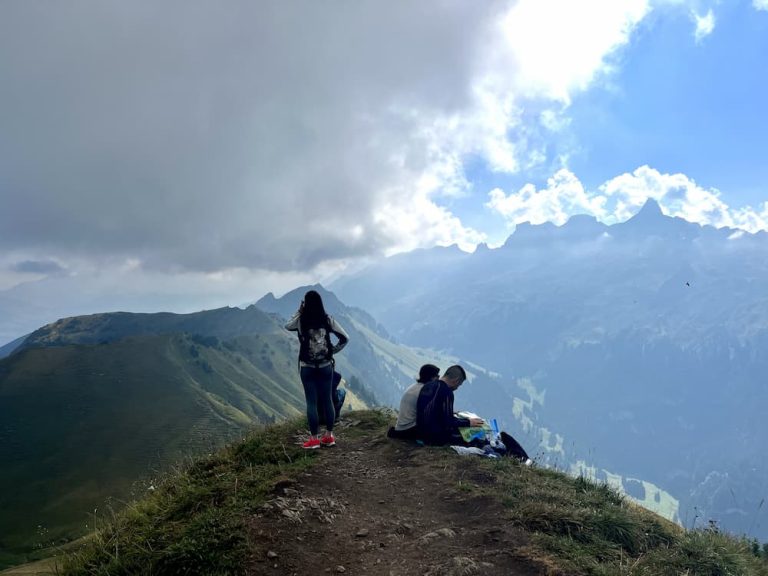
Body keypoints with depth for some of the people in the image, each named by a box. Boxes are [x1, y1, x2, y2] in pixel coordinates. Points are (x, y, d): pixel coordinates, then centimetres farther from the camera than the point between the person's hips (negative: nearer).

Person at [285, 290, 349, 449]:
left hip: (307, 367, -2)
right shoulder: (328, 320, -4)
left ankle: (314, 439, 7)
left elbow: (287, 326, 13)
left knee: (311, 402, 3)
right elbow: (345, 338, -3)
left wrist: (299, 311, 9)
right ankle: (329, 436, 18)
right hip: (325, 366, 2)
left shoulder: (301, 321, -8)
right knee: (327, 400, 10)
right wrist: (333, 351, 7)